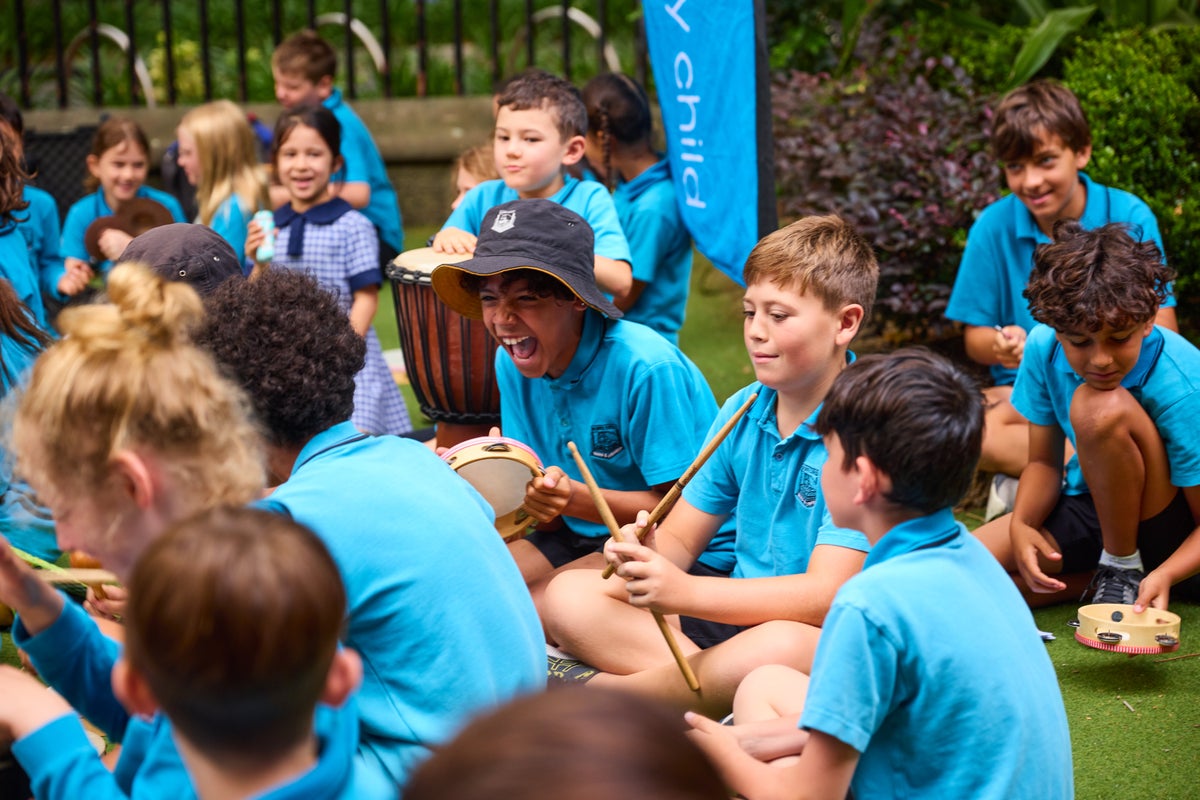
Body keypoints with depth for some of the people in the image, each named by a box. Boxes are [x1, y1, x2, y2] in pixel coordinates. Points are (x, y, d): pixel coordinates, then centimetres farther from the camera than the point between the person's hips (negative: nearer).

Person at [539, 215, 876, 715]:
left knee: (781, 646, -41)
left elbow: (828, 594, -23)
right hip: (738, 613, 7)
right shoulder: (742, 412, 7)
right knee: (569, 597, -6)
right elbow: (681, 540, 11)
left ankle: (593, 693, -21)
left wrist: (683, 592, -31)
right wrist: (646, 555, -16)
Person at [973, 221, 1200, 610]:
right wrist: (1020, 525, -20)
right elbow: (1044, 461, 0)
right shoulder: (1043, 347, -12)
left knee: (1101, 407, -33)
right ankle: (1099, 576, 0)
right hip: (1089, 510, 6)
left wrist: (1166, 575, -40)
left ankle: (1124, 567, -13)